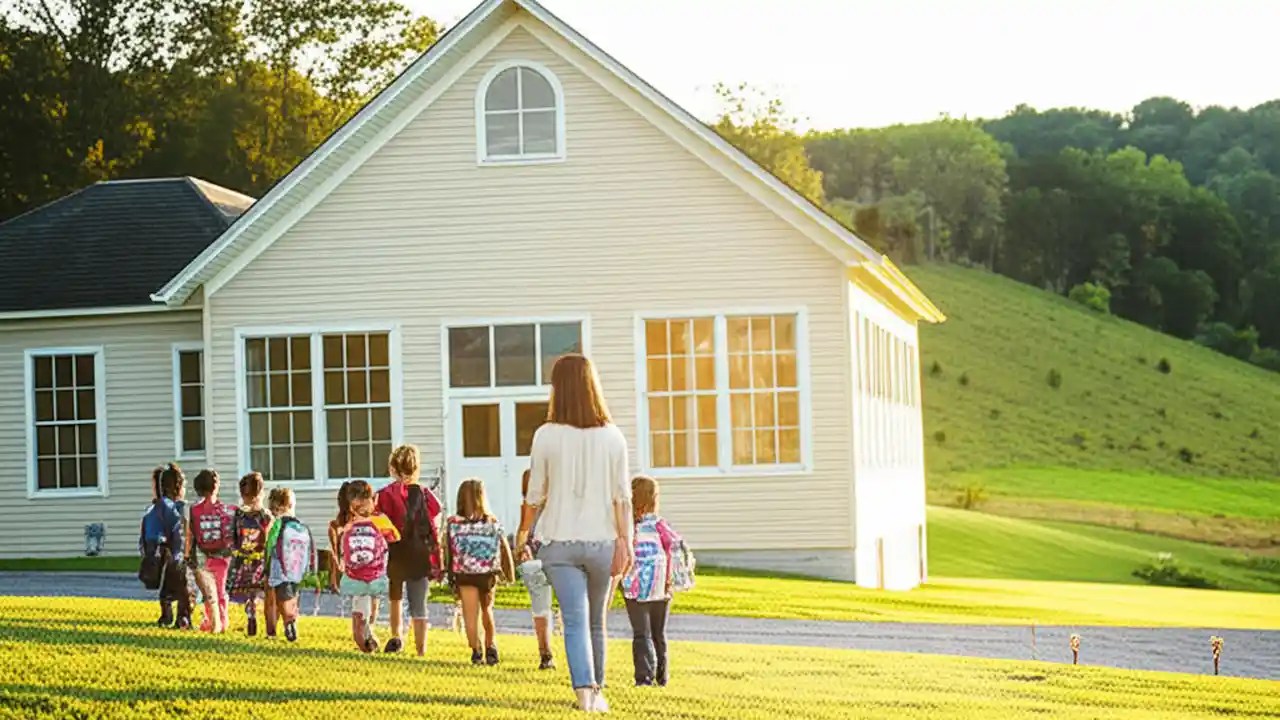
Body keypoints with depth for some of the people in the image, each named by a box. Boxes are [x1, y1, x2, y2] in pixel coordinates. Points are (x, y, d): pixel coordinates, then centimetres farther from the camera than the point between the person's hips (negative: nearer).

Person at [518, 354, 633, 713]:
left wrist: (524, 531, 18)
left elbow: (536, 495, 2)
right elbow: (622, 495, -6)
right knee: (596, 622, 17)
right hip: (602, 540, 2)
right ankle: (597, 691, 28)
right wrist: (624, 541, -6)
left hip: (560, 541, -2)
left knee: (575, 622, -5)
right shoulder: (612, 436, -2)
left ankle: (584, 691, -20)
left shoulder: (547, 436, -6)